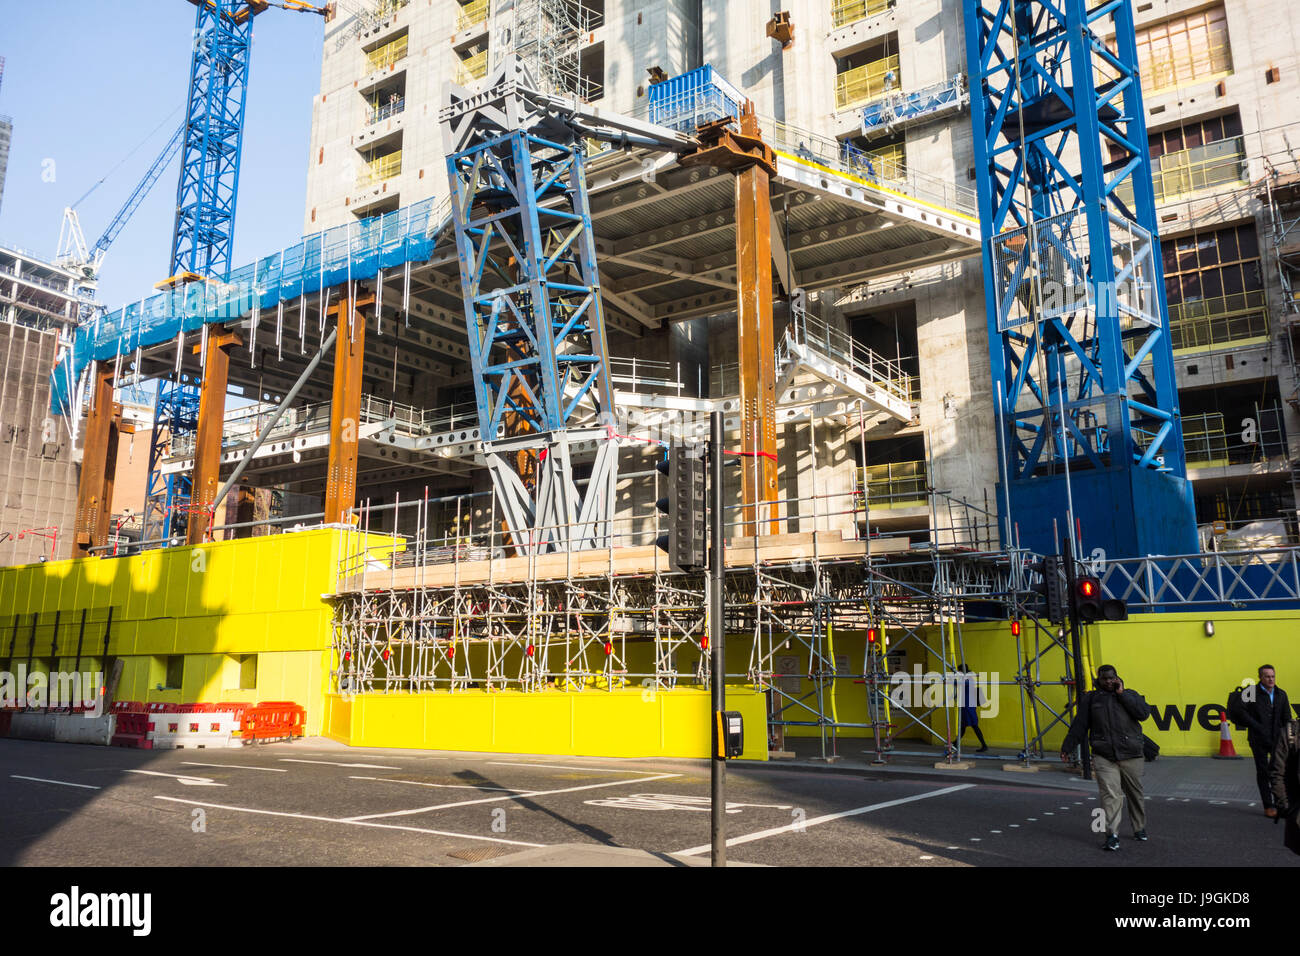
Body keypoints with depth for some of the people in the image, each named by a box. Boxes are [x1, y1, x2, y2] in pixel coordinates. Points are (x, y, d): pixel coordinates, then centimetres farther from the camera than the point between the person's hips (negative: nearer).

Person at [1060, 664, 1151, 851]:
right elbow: (1079, 725, 12)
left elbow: (1144, 713, -9)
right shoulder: (1091, 699, 10)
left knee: (1135, 794, 14)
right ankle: (1112, 835, -15)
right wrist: (1067, 748, 12)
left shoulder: (1130, 695, 10)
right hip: (1104, 757, -1)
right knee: (1110, 795, -12)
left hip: (1131, 756, 1)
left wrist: (1121, 694, -8)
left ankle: (1139, 828, 34)